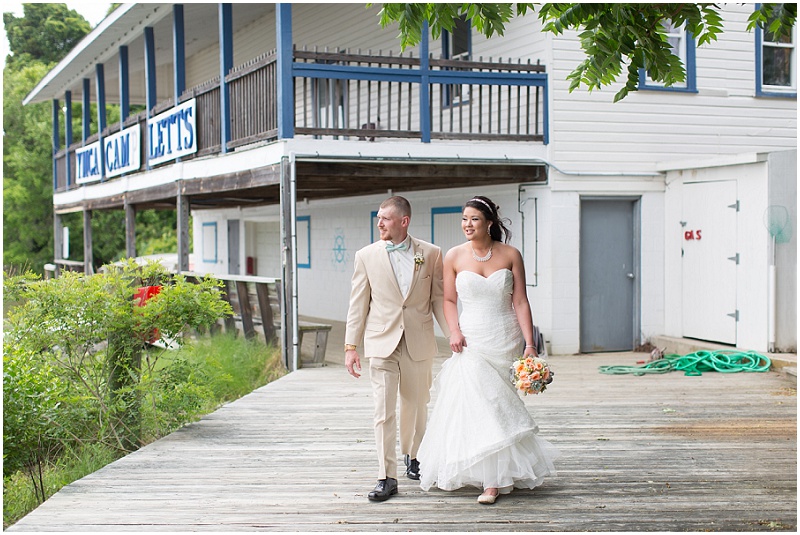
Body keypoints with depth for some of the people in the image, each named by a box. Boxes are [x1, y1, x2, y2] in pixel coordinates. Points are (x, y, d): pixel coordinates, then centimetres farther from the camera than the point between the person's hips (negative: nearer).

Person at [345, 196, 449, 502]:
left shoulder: (431, 254, 1)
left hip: (419, 343, 1)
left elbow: (439, 299, 5)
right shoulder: (367, 256, 2)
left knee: (416, 406, 14)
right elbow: (358, 304, 4)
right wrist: (350, 346, 0)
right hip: (382, 342, -1)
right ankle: (387, 478, -2)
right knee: (384, 411, -6)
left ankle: (412, 457, 38)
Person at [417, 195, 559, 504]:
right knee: (477, 406, -4)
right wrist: (454, 331, -9)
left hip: (506, 340, 0)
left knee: (496, 406, 2)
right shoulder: (454, 257, 1)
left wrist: (530, 344, -9)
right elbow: (449, 300, 8)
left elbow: (520, 302, -2)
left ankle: (494, 481, 10)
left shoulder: (510, 255, -1)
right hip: (471, 340, 1)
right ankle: (494, 478, 11)